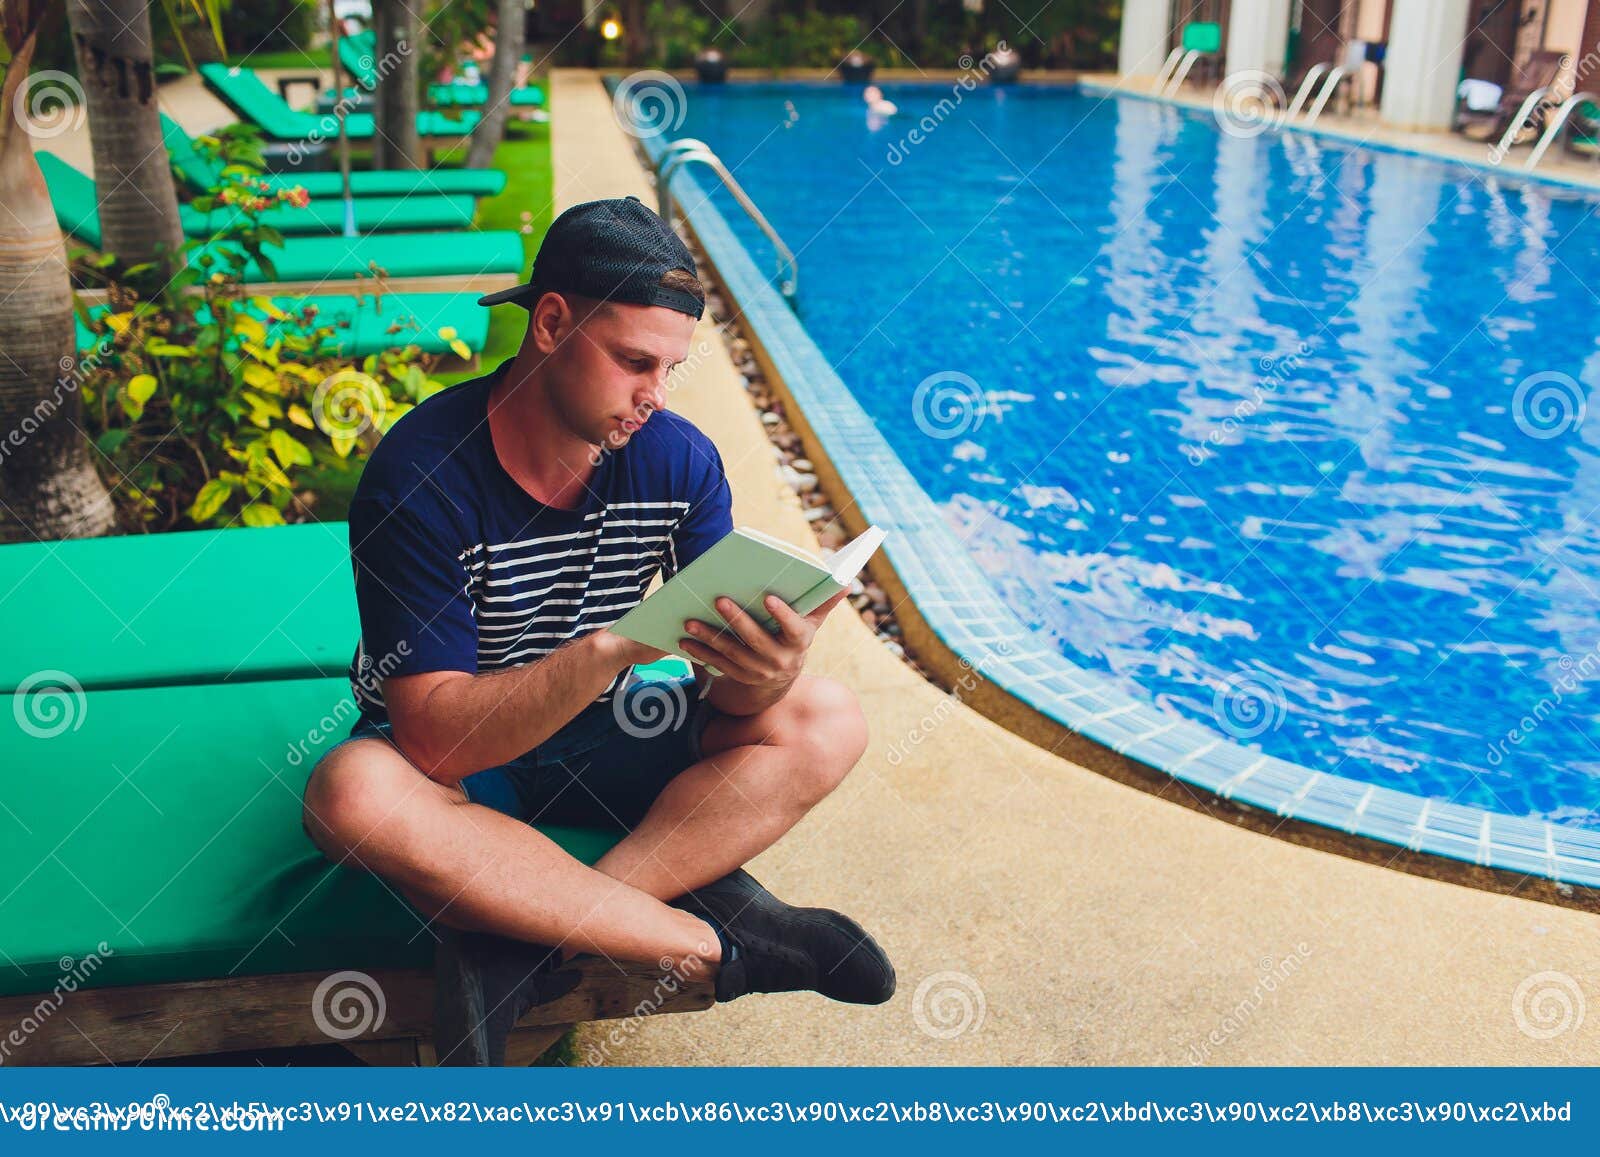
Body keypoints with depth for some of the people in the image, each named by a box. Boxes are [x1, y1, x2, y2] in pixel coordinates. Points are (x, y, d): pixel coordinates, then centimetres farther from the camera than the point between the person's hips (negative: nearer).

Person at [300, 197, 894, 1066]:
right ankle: (713, 942, -27)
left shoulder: (676, 458, -12)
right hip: (457, 761, -3)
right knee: (351, 794, -37)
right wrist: (611, 650, -43)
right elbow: (436, 738, -29)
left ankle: (520, 942, -26)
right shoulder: (421, 477, -24)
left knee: (826, 722, -15)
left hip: (602, 738, 4)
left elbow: (731, 686, -15)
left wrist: (765, 675, -40)